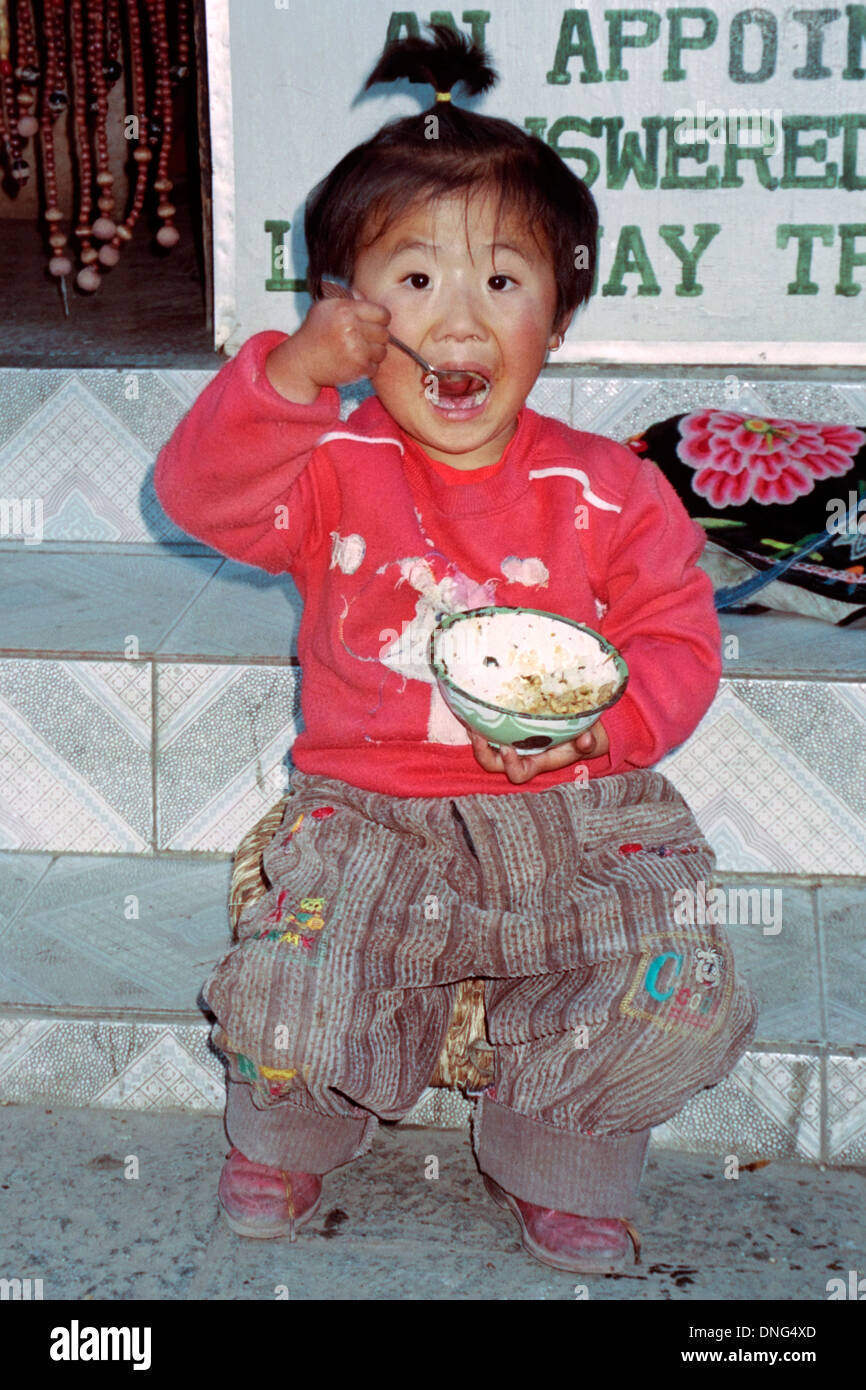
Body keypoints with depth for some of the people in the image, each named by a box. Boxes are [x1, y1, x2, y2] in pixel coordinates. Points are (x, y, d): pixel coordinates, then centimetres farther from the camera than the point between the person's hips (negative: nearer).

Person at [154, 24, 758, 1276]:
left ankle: (555, 1160, 12)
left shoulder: (604, 488, 1)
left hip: (576, 809, 1)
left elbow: (677, 639, 3)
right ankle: (295, 1128, 17)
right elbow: (202, 493, -17)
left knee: (676, 995, -21)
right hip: (372, 813, -1)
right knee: (291, 999, -23)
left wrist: (590, 717, -17)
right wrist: (297, 373, -32)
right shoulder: (333, 466, -1)